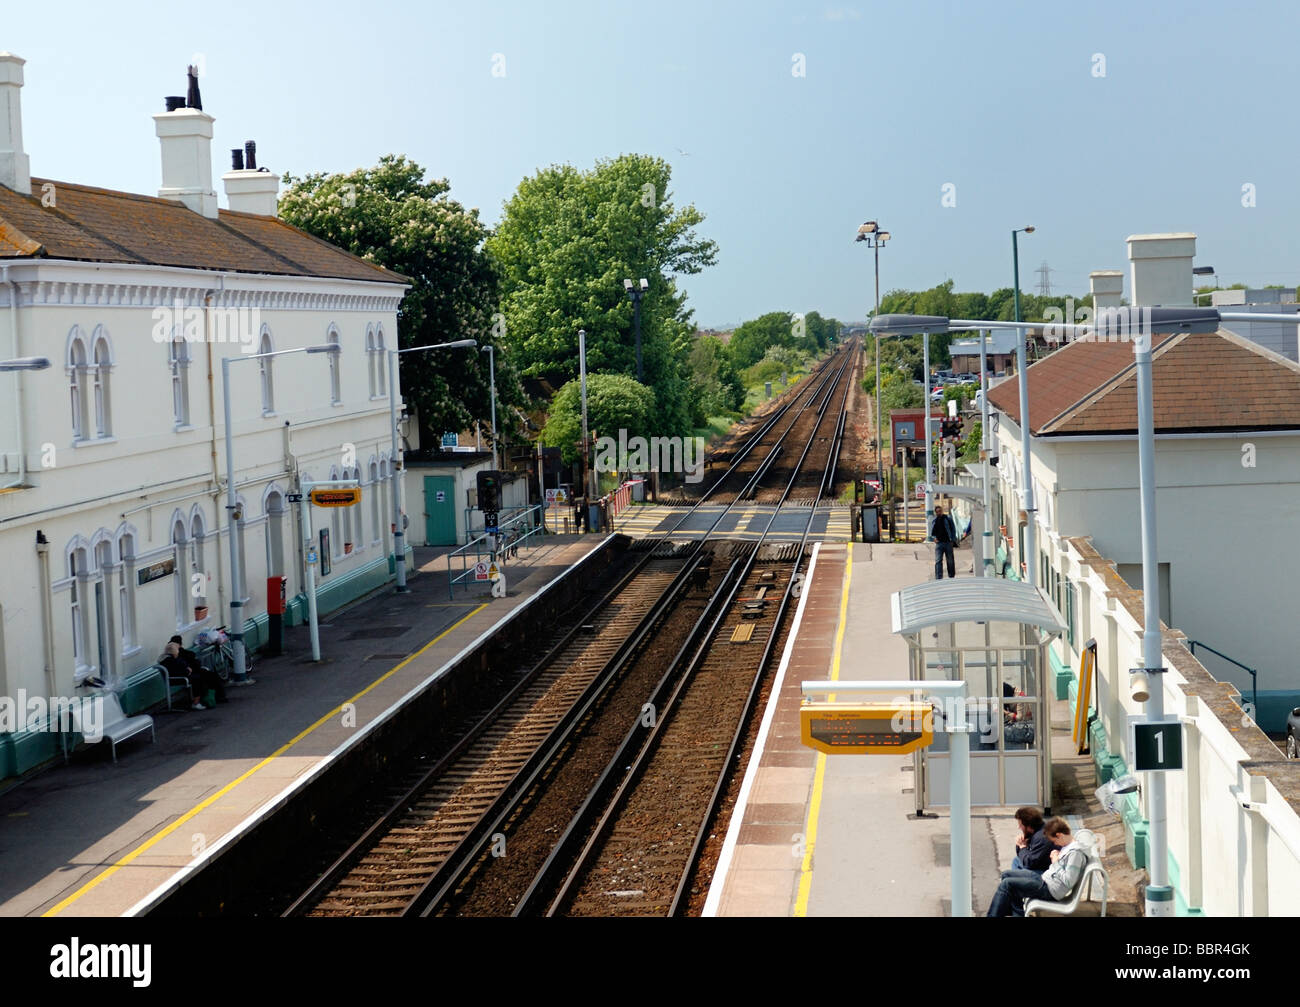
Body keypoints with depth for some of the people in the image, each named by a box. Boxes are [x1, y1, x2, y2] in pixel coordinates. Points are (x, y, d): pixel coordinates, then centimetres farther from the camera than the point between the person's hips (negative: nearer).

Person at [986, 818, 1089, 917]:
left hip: (1051, 890, -11)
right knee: (1006, 874, 11)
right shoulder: (1068, 846, 8)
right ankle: (1017, 913, 7)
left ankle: (993, 915, 1)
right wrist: (1055, 856, 3)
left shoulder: (1076, 852, -21)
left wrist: (1056, 863, -15)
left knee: (1007, 883, -13)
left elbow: (1068, 882, -24)